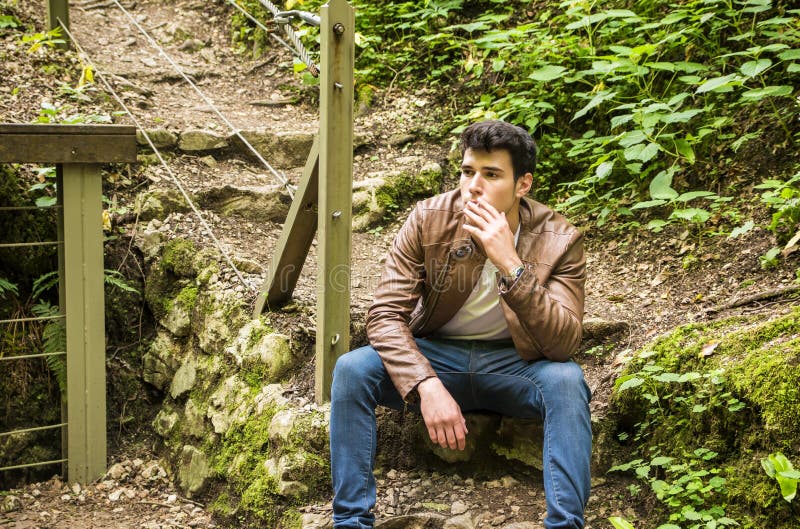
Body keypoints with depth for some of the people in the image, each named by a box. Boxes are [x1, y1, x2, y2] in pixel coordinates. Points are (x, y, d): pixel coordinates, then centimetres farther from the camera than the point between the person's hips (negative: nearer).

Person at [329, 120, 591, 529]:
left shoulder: (559, 240, -15)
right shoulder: (429, 219, -13)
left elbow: (564, 345, -24)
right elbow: (385, 314, -17)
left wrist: (510, 265, -36)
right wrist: (428, 386, -33)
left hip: (513, 365, -1)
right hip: (436, 356, 1)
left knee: (566, 379, -33)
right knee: (352, 369, -25)